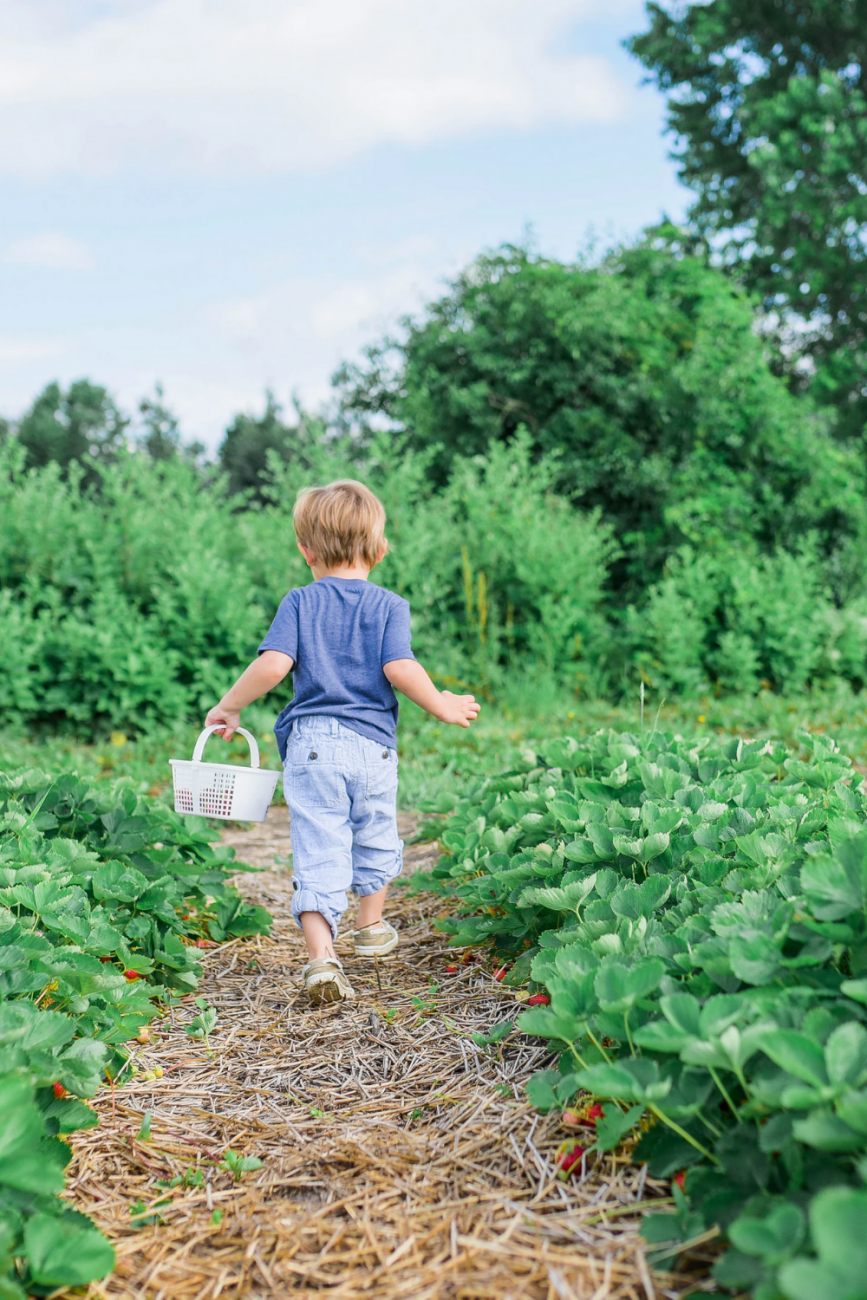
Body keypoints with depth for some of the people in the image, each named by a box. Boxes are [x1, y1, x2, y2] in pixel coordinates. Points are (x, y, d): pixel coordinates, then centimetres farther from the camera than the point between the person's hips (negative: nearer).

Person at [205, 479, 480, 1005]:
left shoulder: (300, 602, 3)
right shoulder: (389, 605, 2)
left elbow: (273, 665, -9)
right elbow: (399, 668, -12)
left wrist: (229, 706, 5)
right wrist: (442, 706, 3)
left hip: (311, 742, -1)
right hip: (373, 743, 1)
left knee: (318, 852, -2)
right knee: (376, 839, 22)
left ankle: (322, 956, -16)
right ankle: (371, 928, 40)